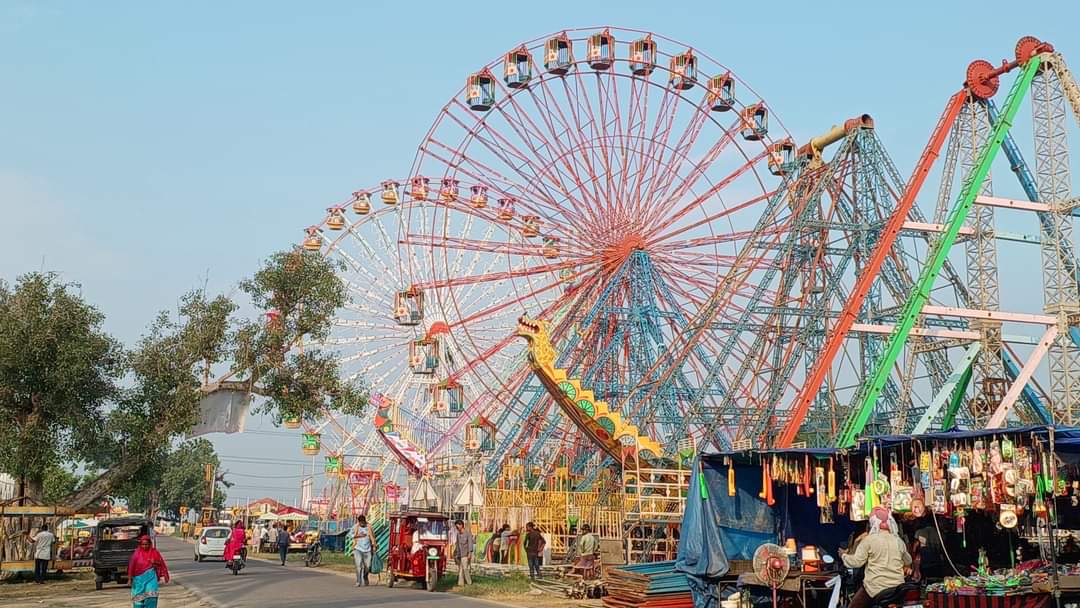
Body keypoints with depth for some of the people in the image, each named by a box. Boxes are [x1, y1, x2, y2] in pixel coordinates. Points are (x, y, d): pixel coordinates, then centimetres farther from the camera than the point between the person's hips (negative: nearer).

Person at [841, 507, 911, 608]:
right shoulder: (898, 541, 9)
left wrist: (844, 555, 8)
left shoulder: (869, 540, -6)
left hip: (876, 587, -5)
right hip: (898, 586, 5)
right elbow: (908, 562, 23)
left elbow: (856, 562, -10)